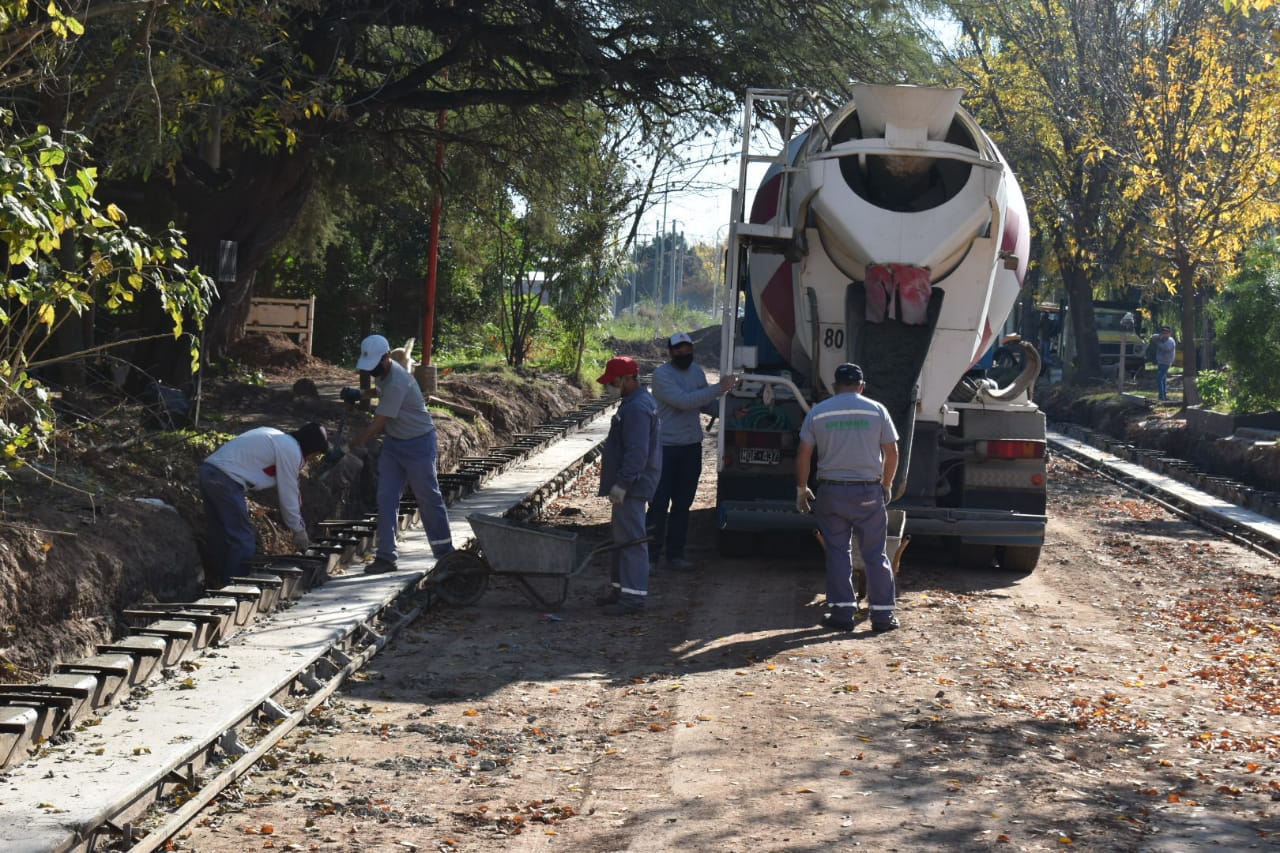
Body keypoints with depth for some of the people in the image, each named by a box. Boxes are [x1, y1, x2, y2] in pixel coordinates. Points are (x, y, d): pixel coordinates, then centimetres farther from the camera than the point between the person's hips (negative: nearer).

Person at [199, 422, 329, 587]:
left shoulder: (274, 435, 21)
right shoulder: (291, 451, -6)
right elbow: (288, 495, -2)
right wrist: (299, 531, 6)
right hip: (225, 479, -10)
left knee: (220, 536, 17)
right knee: (242, 540, -3)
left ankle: (217, 582, 23)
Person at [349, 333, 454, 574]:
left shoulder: (396, 383, -29)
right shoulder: (381, 373, 0)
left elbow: (376, 426, -25)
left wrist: (353, 444, -17)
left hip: (418, 444, -8)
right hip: (393, 441, 8)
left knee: (429, 498, 3)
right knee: (386, 498, -1)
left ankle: (445, 551, 18)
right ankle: (386, 555, 0)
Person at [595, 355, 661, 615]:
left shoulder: (636, 409, -20)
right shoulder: (640, 401, 16)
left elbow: (637, 453, -26)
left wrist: (621, 484, -25)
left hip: (632, 486, -11)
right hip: (630, 485, 11)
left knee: (631, 539, -9)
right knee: (622, 537, 17)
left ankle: (634, 596, -8)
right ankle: (620, 589, 26)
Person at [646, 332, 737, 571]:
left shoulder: (697, 372, 10)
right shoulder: (662, 375, -13)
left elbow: (706, 404, 19)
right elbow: (684, 400, -24)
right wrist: (719, 388, -25)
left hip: (692, 447, 6)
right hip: (665, 448, -6)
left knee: (682, 504, 11)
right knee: (659, 504, -5)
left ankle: (675, 554, 20)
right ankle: (650, 556, 1)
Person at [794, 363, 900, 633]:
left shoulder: (817, 413, 2)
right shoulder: (877, 411, 0)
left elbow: (803, 455, 2)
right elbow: (891, 453, 2)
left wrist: (802, 489, 11)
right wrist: (886, 485, 15)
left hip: (831, 491, 1)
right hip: (868, 492, 0)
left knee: (837, 552, 9)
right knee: (875, 553, 6)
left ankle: (843, 611, 6)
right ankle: (882, 613, 7)